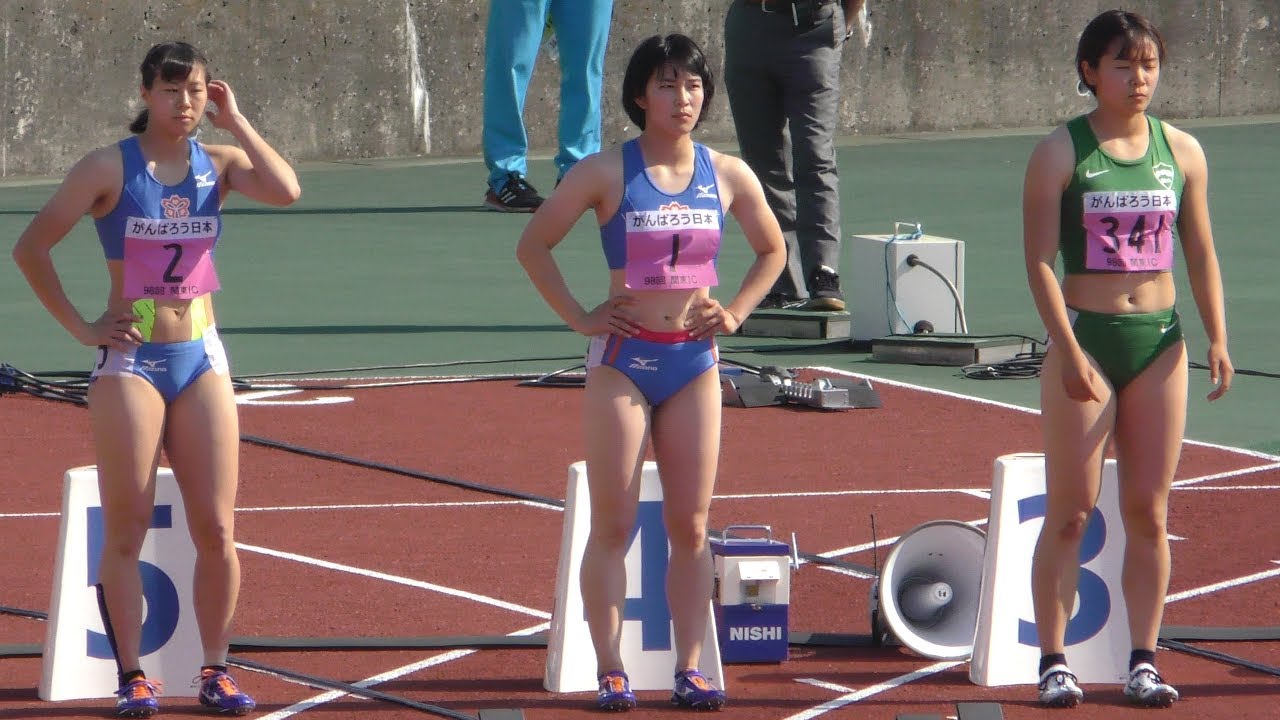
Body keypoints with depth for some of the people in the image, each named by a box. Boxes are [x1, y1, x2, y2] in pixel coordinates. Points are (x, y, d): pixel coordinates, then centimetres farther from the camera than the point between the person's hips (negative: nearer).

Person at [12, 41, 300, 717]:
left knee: (216, 530, -1)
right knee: (126, 532, -2)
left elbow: (285, 190, -14)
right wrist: (79, 327, -5)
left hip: (201, 358, 3)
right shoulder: (110, 167, -3)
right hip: (129, 360, -3)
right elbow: (31, 247, -2)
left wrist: (235, 122, -7)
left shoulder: (218, 164, 6)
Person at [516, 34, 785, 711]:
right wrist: (578, 317, -5)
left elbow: (772, 250, 21)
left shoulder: (727, 175, 5)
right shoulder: (607, 172, -4)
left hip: (694, 361, 3)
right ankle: (611, 671, -1)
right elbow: (533, 244, 1)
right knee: (612, 526, -3)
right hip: (623, 359, -3)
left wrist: (735, 311, 7)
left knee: (690, 526, 2)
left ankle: (690, 668, 5)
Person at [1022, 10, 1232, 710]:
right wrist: (1069, 350, -17)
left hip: (1159, 339, 3)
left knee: (1149, 513, 4)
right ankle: (1054, 660, 2)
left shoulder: (1182, 151, 7)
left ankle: (1142, 660, 9)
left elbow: (1200, 253, 12)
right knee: (1071, 514, -2)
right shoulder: (1059, 153, -4)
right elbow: (1039, 259, -8)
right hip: (1085, 338, -3)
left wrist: (1217, 339, 1)